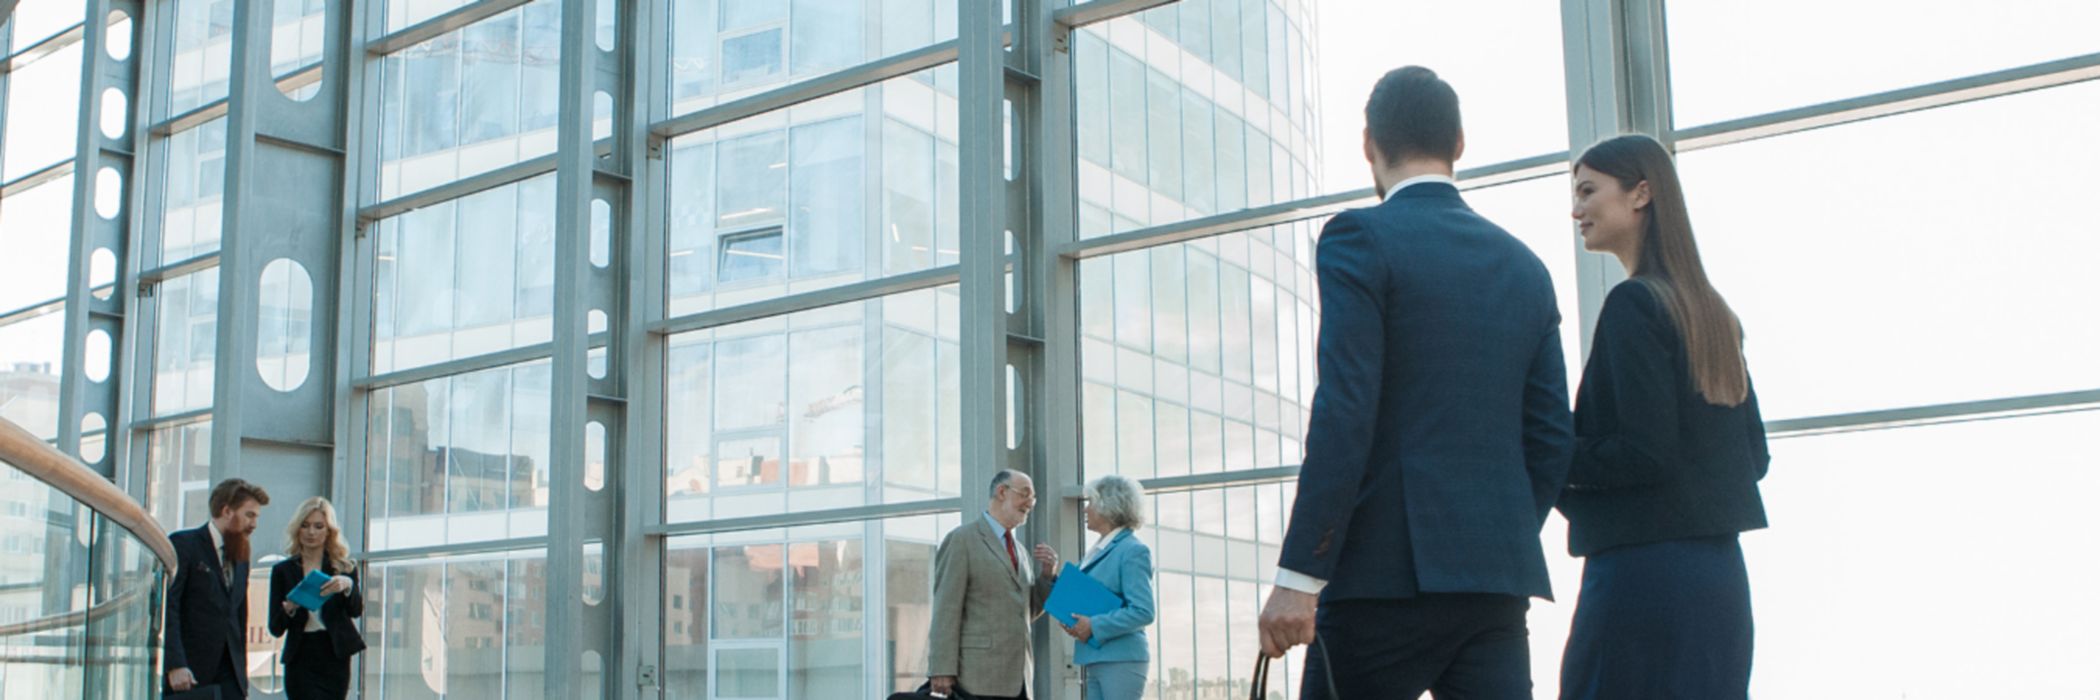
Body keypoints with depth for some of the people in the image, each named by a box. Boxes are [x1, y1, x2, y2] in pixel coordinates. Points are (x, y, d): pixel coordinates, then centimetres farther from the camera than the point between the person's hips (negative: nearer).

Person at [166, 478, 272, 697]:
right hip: (187, 672, -6)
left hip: (229, 675, 6)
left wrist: (242, 672, 15)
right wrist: (175, 665, -19)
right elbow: (167, 608, -12)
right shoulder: (183, 544, -5)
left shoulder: (240, 558, 17)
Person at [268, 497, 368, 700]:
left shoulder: (344, 568, 8)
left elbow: (356, 611, -6)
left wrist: (348, 586, -25)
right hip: (301, 659, -1)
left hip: (335, 658, 1)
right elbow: (275, 628, 5)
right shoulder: (283, 571, 8)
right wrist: (289, 609, -16)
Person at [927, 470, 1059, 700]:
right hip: (978, 678, -8)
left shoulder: (1017, 548, 21)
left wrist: (1048, 574, 6)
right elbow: (946, 610, -10)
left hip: (1016, 680, 8)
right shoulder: (962, 539, -3)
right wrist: (942, 670, -17)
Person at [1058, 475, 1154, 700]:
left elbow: (1143, 612, -18)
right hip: (1097, 659, 9)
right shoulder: (1100, 550, 16)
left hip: (1121, 660, -9)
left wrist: (1094, 626, -18)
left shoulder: (1133, 550, -11)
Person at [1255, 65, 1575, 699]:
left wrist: (1298, 575, -13)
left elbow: (1343, 417, -14)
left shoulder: (1359, 239, -4)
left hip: (1389, 573, -5)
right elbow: (1551, 438, 14)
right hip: (1499, 579, 6)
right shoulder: (1523, 266, 15)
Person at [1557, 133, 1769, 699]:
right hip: (1720, 572, 9)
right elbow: (1754, 455, 17)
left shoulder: (1633, 304, -11)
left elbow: (1645, 451, -18)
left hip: (1645, 570, -9)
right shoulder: (1713, 310, 14)